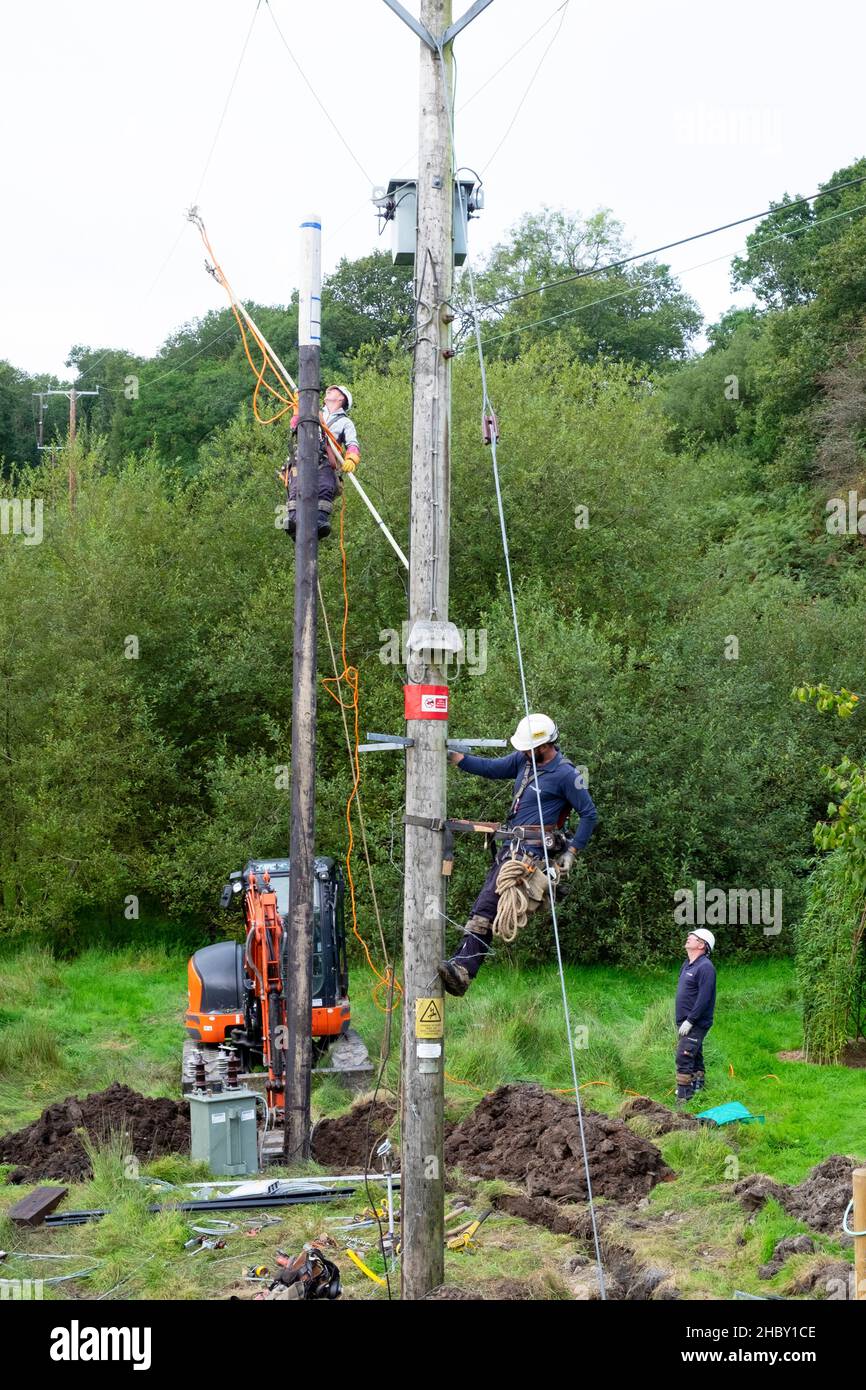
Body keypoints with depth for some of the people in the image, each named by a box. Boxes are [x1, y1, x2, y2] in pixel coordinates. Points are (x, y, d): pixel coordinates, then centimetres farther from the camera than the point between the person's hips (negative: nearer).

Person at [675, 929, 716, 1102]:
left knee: (684, 1058, -15)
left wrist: (690, 1021, -22)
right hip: (685, 1023, 10)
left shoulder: (705, 967, -16)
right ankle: (698, 1087, 28)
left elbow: (704, 998, -22)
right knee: (695, 1058, 18)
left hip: (695, 1024, -10)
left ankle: (683, 1098, -15)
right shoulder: (688, 964, 15)